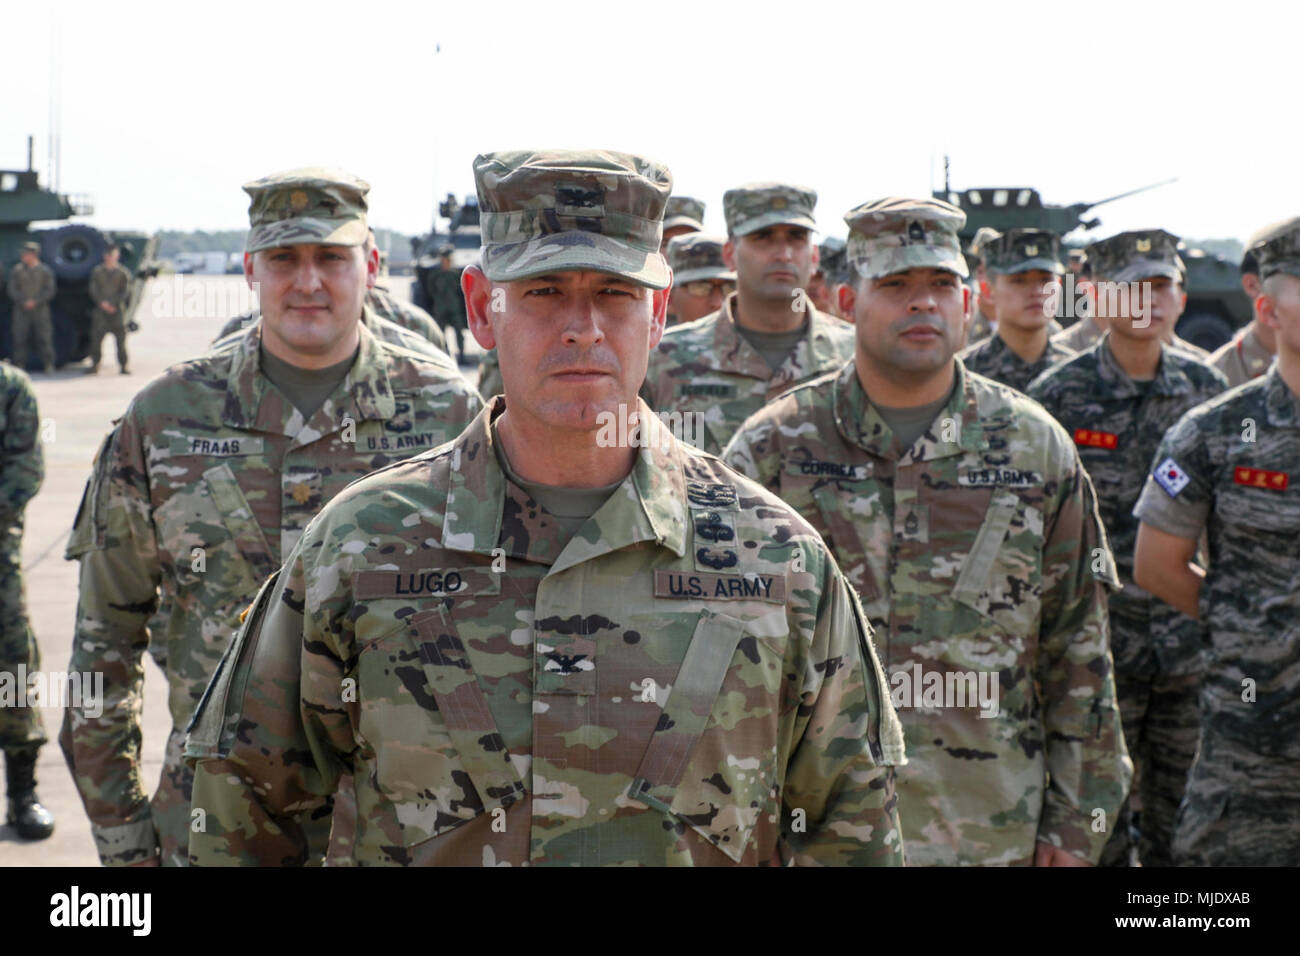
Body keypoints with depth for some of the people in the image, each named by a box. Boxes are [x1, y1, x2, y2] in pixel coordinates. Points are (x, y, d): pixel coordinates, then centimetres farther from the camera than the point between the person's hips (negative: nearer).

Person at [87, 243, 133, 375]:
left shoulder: (123, 272, 6)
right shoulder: (97, 271, 9)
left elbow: (126, 291, 2)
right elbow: (92, 290, 4)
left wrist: (112, 303, -10)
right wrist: (102, 302, -12)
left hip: (117, 309, -1)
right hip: (100, 310, 1)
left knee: (121, 338, -5)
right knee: (96, 338, -4)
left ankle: (123, 366, 0)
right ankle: (95, 364, 4)